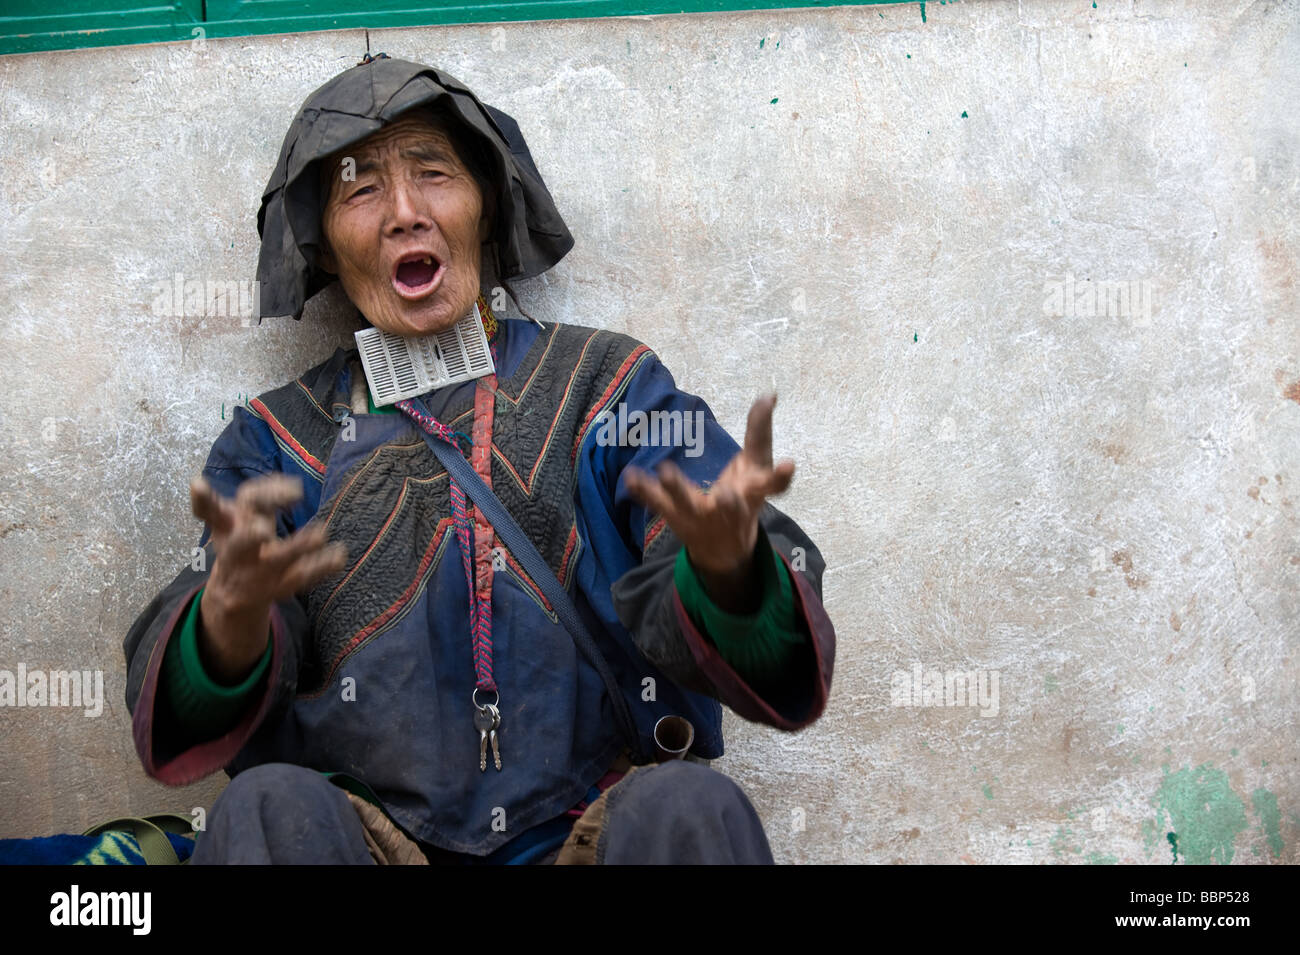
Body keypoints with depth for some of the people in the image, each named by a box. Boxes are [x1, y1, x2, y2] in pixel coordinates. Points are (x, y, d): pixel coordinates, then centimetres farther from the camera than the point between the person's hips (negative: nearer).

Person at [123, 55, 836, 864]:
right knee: (271, 809, -30)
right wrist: (234, 612, -24)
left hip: (595, 828, 0)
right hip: (374, 837, 1)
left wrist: (727, 566, -27)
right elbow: (176, 732, 0)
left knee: (689, 805, -31)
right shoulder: (280, 440, 13)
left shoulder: (607, 383, 12)